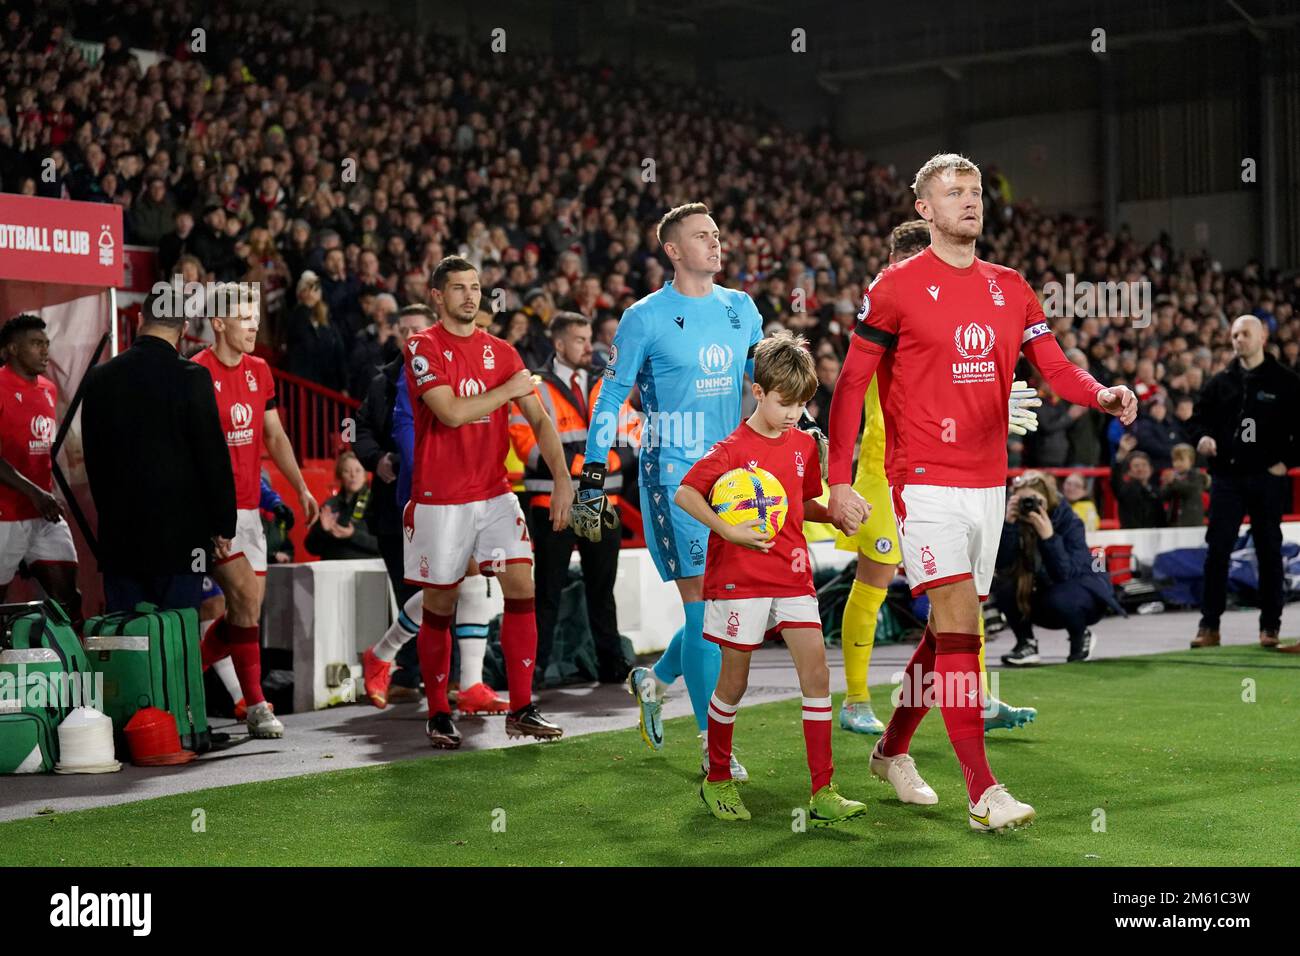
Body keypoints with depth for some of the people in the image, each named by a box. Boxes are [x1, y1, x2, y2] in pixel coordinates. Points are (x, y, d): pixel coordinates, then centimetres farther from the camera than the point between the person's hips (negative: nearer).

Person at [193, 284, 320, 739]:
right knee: (246, 596, -14)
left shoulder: (259, 371, 11)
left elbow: (274, 436, 19)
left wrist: (301, 489, 12)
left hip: (248, 507, 7)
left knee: (246, 611, 6)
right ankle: (257, 706, -7)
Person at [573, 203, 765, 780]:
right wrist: (592, 478, -4)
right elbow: (611, 396, -1)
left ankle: (654, 680, 32)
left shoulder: (740, 308, 10)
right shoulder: (646, 317, -5)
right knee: (705, 605, -8)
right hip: (674, 472, -6)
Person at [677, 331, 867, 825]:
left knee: (816, 669, -6)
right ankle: (717, 780, 24)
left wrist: (836, 517, 2)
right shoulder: (733, 449, -10)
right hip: (739, 577, -5)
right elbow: (684, 494, -11)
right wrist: (729, 531, -20)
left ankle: (823, 793, -4)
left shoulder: (803, 445, 8)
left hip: (792, 575, 5)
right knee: (734, 682, 4)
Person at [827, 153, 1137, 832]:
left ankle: (892, 749, 33)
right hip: (926, 482, -6)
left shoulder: (1010, 288, 11)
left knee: (952, 627, 13)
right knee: (959, 621, -15)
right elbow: (852, 382, -2)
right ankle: (982, 793, -16)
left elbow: (1054, 367, 7)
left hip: (989, 482, 6)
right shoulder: (896, 286, -4)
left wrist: (1102, 394, -16)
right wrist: (838, 478, -7)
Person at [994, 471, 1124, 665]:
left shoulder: (1069, 521, -24)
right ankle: (1026, 643, -3)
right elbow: (1002, 566, -26)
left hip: (1085, 590, -3)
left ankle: (1081, 637, -3)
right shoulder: (1016, 521, -14)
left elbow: (1067, 574, -34)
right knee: (1003, 585, -24)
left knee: (1059, 599, -36)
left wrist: (1048, 536, -44)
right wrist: (1008, 524, -36)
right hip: (1042, 592, 3)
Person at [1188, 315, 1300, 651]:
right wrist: (1202, 437, -4)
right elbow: (1200, 417, 17)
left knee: (1269, 551, 3)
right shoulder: (1221, 382, 10)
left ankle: (1270, 625, 11)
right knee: (1217, 550, -2)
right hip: (1226, 477, 2)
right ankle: (1209, 625, 1)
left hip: (1267, 478, -2)